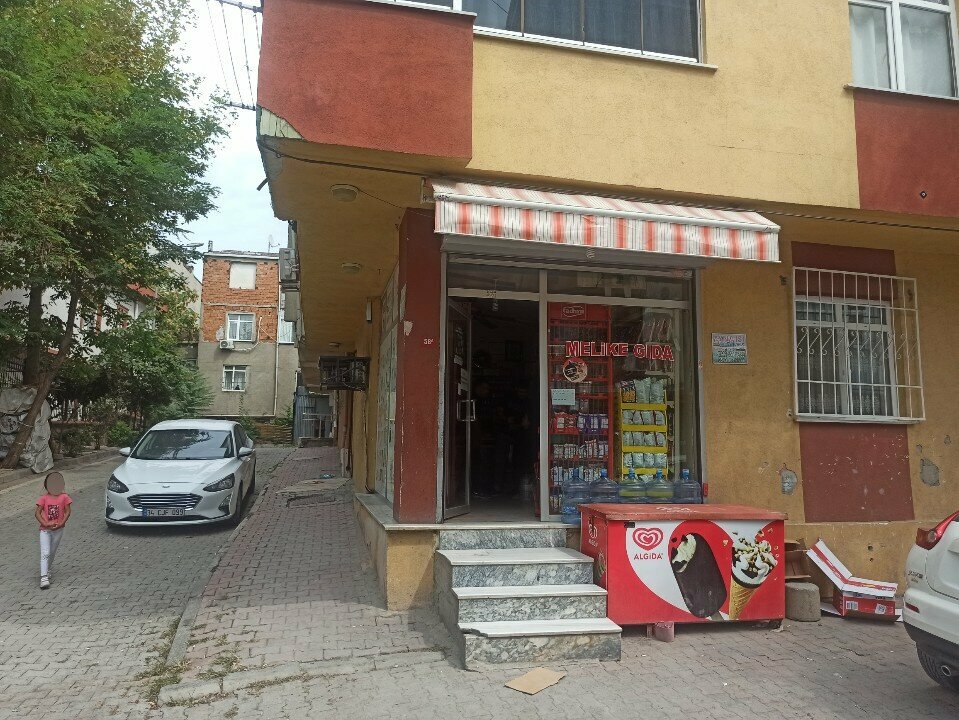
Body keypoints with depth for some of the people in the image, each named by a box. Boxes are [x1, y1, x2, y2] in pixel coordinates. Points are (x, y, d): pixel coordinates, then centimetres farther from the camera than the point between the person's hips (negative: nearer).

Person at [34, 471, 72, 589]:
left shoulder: (64, 497, -3)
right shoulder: (44, 498, -2)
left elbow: (67, 512, -3)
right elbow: (37, 513, -4)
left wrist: (61, 524, -15)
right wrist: (45, 524, -17)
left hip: (58, 529, 1)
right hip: (45, 529, -1)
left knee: (52, 552, 15)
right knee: (45, 553, -10)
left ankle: (47, 570, 37)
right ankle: (44, 577, -14)